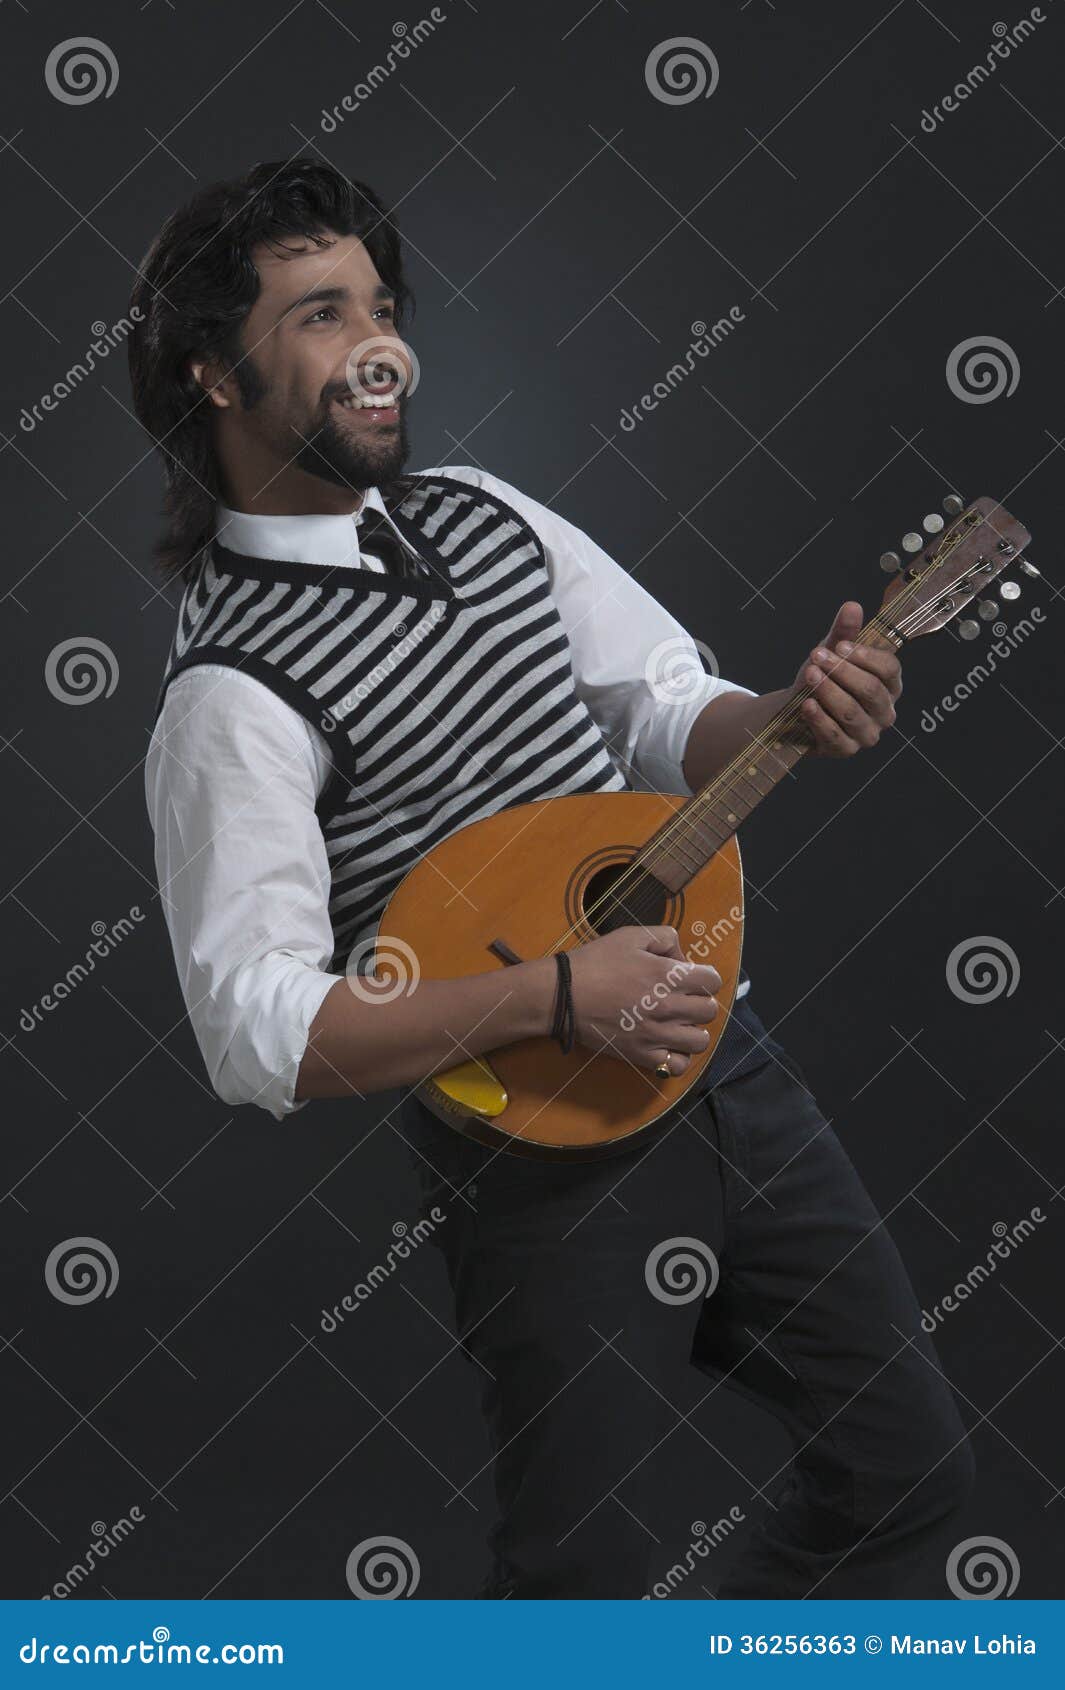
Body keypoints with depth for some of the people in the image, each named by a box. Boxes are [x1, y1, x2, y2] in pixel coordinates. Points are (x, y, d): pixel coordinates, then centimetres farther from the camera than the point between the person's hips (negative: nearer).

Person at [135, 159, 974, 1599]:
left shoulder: (484, 512, 8)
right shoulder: (232, 692, -14)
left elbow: (670, 718, 11)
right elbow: (261, 1034, -21)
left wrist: (795, 718, -10)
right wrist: (553, 997, -28)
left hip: (716, 1047, 7)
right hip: (545, 1147, -7)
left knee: (911, 1465, 15)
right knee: (588, 1571, 3)